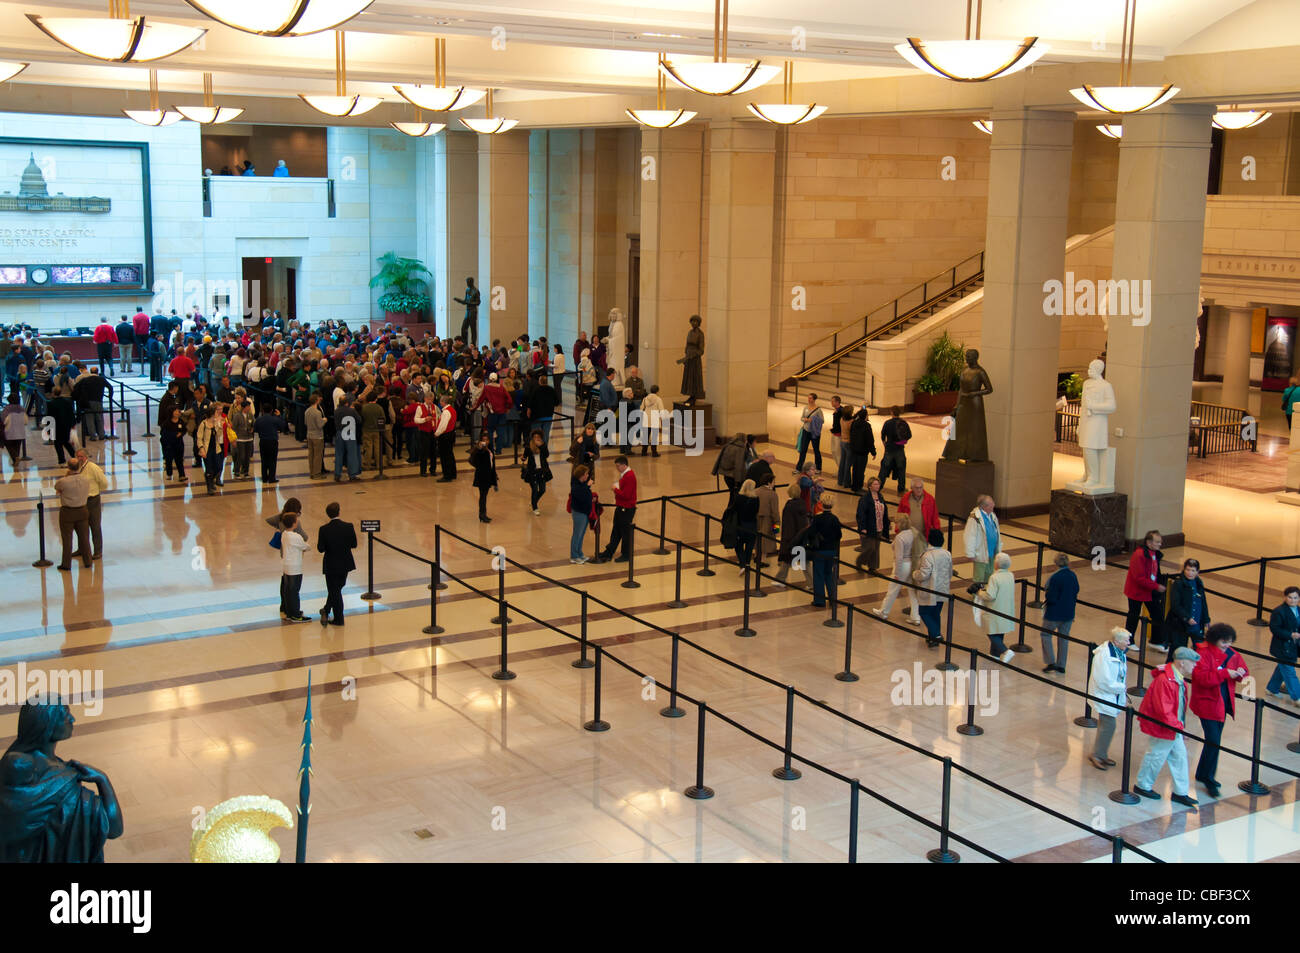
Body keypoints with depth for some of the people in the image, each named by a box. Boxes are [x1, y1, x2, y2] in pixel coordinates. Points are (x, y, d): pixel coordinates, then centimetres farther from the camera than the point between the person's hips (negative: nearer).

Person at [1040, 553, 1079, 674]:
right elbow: (1076, 594, 7)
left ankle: (1051, 662, 8)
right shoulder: (1073, 576, -3)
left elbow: (1051, 598, -23)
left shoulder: (1055, 577, -24)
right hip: (1069, 613, 6)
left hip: (1054, 614, -6)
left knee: (1045, 634, 14)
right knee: (1064, 638, 16)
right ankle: (1061, 666, 22)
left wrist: (1045, 600, -2)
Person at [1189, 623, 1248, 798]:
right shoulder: (1203, 653, -15)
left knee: (1214, 740, 16)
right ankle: (1208, 779, 1)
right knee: (1213, 741, -10)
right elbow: (1201, 678, -25)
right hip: (1207, 703, -7)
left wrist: (1241, 673, -12)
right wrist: (1225, 673, -30)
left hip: (1223, 703, 7)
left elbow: (1244, 674, 12)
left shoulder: (1231, 655, 5)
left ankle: (1202, 774, 30)